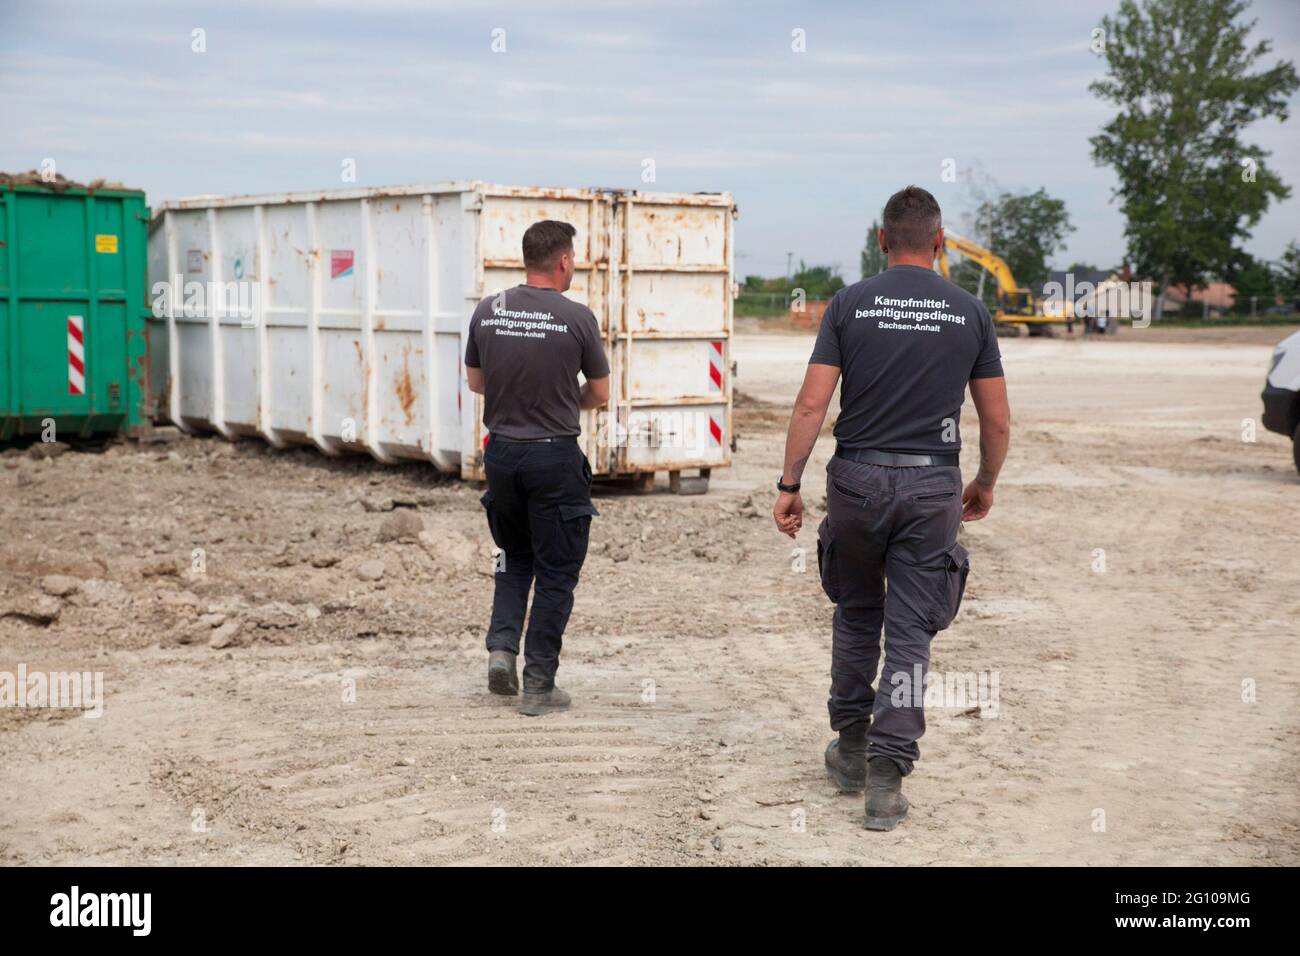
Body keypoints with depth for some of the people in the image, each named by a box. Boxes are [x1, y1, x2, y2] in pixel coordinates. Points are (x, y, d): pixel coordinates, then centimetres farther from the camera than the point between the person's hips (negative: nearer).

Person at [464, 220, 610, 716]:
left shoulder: (487, 311, -1)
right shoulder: (577, 318, -11)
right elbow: (599, 394, 1)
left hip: (502, 451, 4)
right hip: (554, 456, -4)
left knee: (514, 558, 24)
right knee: (555, 573, 6)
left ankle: (501, 647, 6)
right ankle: (539, 685, 7)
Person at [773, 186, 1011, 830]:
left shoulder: (849, 305, -1)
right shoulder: (969, 313, 2)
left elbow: (811, 404, -7)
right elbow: (998, 420, 4)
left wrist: (789, 485, -1)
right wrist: (986, 483, 20)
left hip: (858, 480, 1)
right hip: (932, 486, 0)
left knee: (856, 614, 20)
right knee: (910, 633, 3)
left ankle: (851, 748, 29)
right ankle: (887, 776, -3)